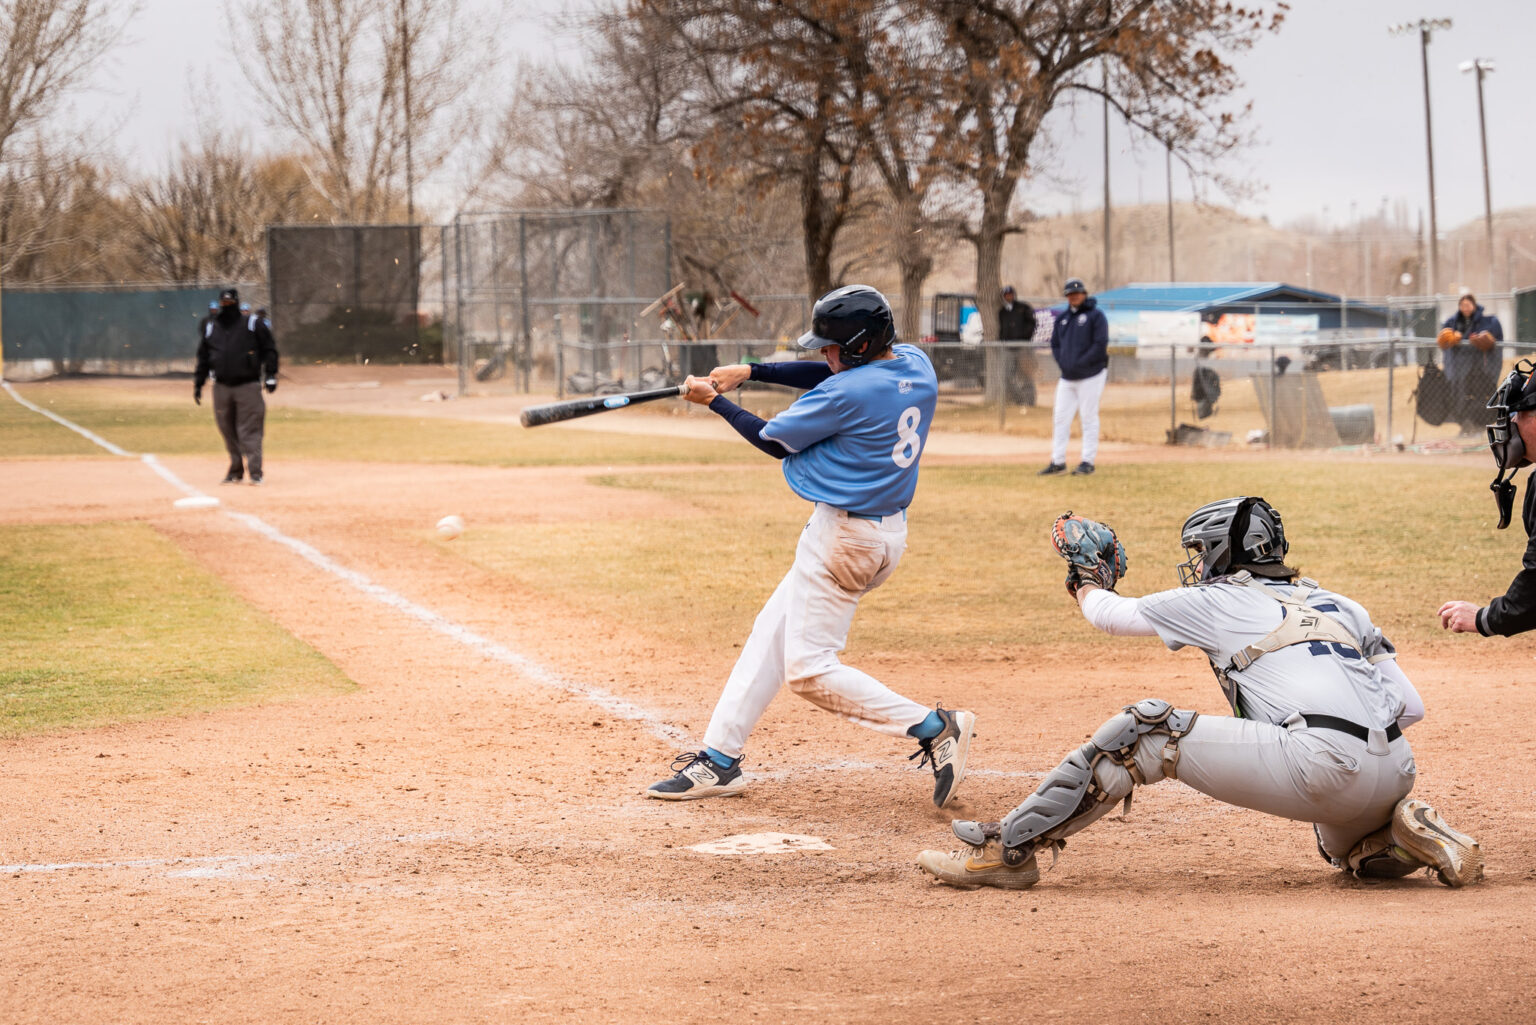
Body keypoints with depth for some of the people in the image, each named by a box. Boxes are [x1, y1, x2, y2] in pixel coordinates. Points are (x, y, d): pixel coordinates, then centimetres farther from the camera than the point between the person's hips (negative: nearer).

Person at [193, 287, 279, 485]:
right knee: (228, 432, 7)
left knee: (249, 431, -9)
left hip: (248, 386, -4)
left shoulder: (253, 324, 4)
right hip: (222, 386, 4)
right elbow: (203, 357, 20)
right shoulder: (211, 328, 14)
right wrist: (198, 383, 16)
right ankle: (235, 472, 16)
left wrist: (270, 375, -6)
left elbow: (269, 349, 3)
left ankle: (255, 472, -9)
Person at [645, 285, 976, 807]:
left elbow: (774, 441, -7)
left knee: (808, 669, -7)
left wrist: (715, 401, 7)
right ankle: (720, 759, 22)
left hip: (843, 537, -10)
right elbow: (830, 374, 18)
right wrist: (749, 371, 12)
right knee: (771, 632, 18)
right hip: (889, 532, 10)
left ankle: (933, 727, -10)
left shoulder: (847, 394, -22)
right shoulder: (915, 365, 3)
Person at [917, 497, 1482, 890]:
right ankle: (1417, 836, 6)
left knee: (1147, 729, 1)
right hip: (1394, 774, 7)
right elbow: (1411, 706, 21)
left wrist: (1087, 579, 50)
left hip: (1322, 764, -6)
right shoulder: (1340, 605, 28)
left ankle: (1010, 848, 0)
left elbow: (1110, 614, 28)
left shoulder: (1218, 600, 14)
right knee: (1351, 850, 40)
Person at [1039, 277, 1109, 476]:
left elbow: (1100, 345, -12)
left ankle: (1088, 462, 0)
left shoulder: (1095, 315, -4)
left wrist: (1079, 364, -15)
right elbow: (1055, 344, 18)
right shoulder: (1062, 318, 15)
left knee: (1089, 418, -4)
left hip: (1090, 376, -7)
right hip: (1067, 377, 7)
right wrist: (1063, 363, 0)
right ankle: (1058, 462, 9)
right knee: (1060, 417, 4)